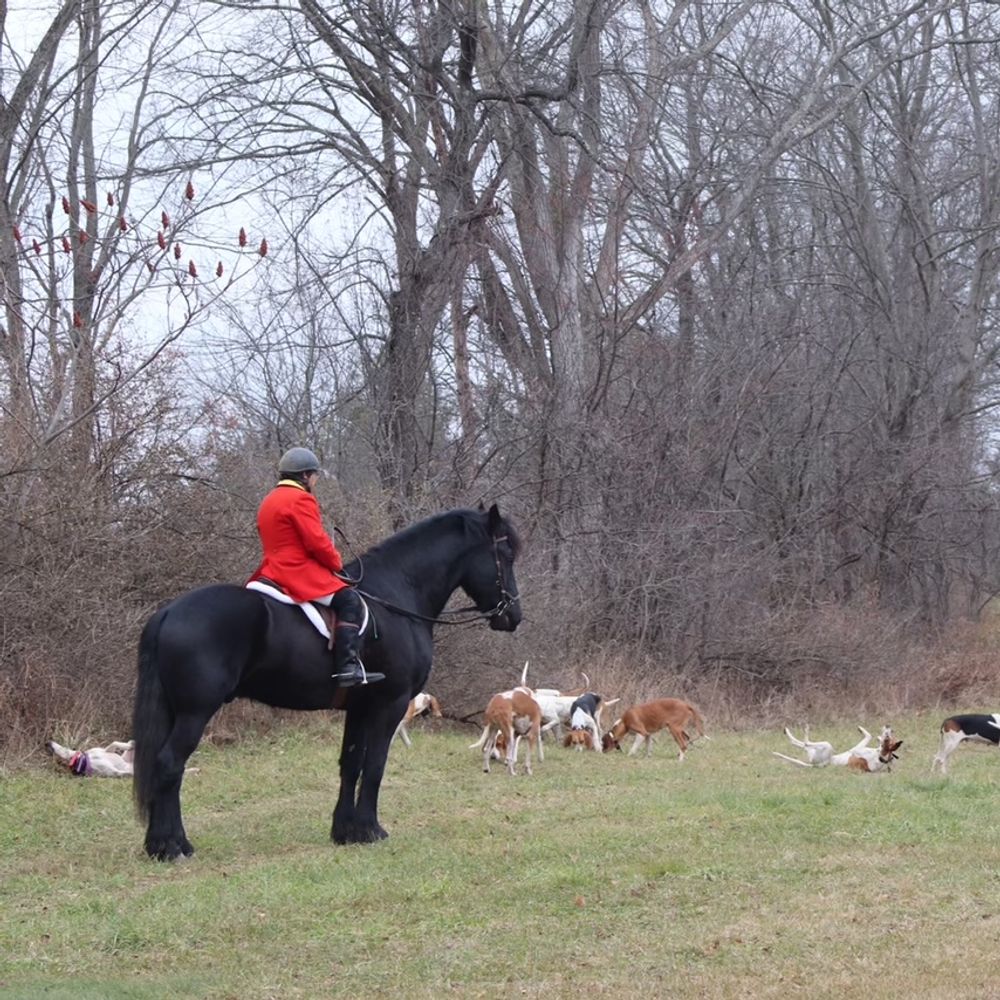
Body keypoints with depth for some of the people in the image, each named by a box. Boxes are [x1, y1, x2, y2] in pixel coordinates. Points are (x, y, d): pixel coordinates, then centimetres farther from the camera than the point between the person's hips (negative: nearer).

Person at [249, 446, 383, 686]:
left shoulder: (269, 501, 21)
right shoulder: (300, 500, -11)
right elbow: (317, 542, -18)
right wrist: (336, 562, 0)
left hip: (274, 570, 10)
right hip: (300, 572, -10)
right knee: (350, 601, -15)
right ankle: (347, 667, -27)